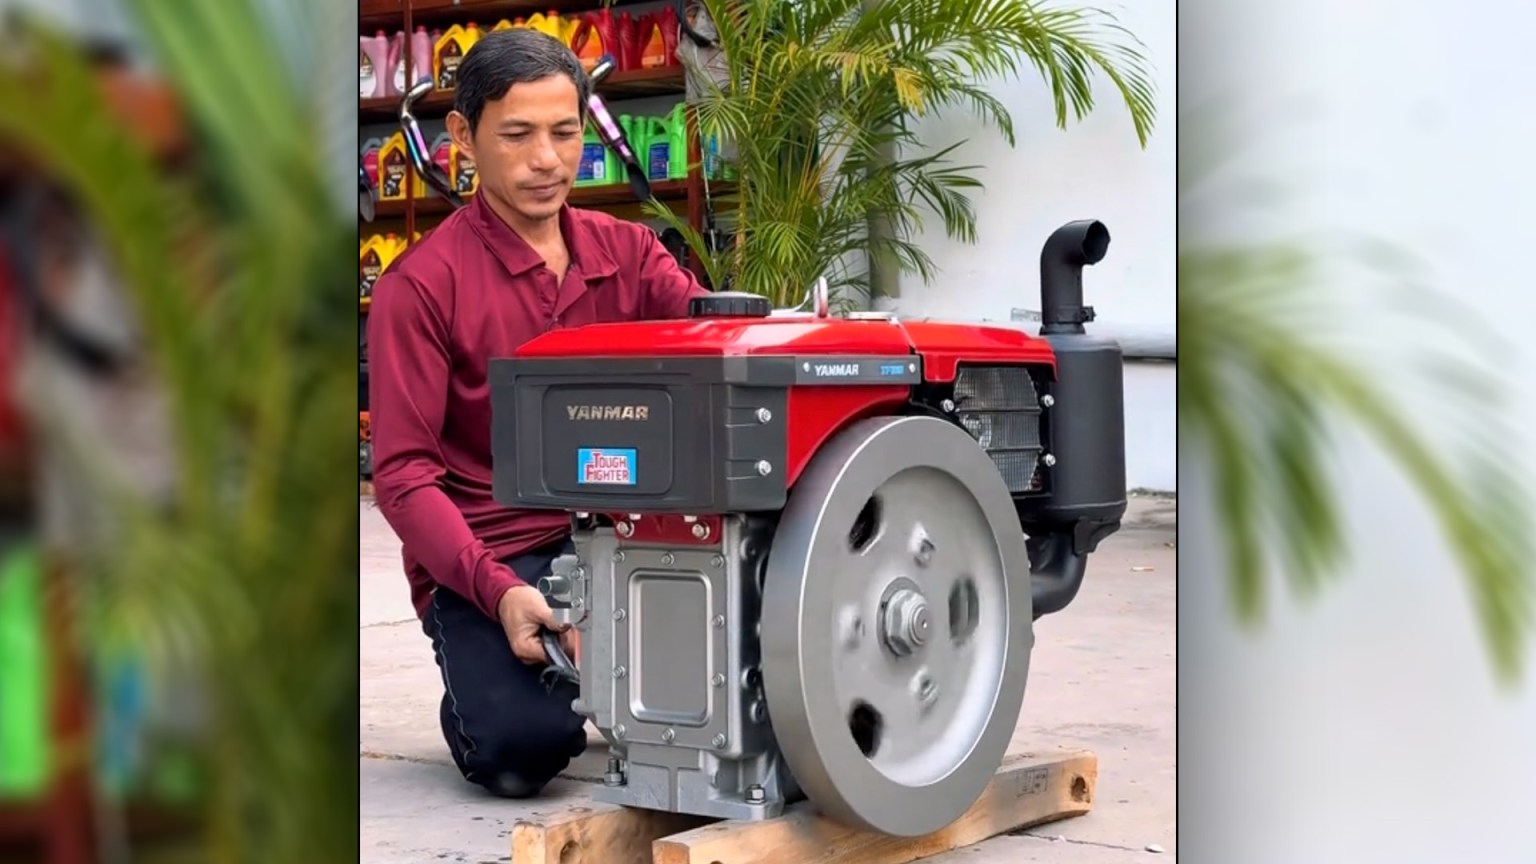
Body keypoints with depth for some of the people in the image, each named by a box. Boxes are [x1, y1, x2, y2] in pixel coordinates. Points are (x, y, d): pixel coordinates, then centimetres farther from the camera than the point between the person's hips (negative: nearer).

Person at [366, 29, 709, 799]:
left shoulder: (627, 251, 8)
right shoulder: (420, 286, -8)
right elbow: (404, 473, -12)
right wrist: (496, 591, -26)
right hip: (487, 556, -4)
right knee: (523, 750, -27)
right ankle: (479, 695, 11)